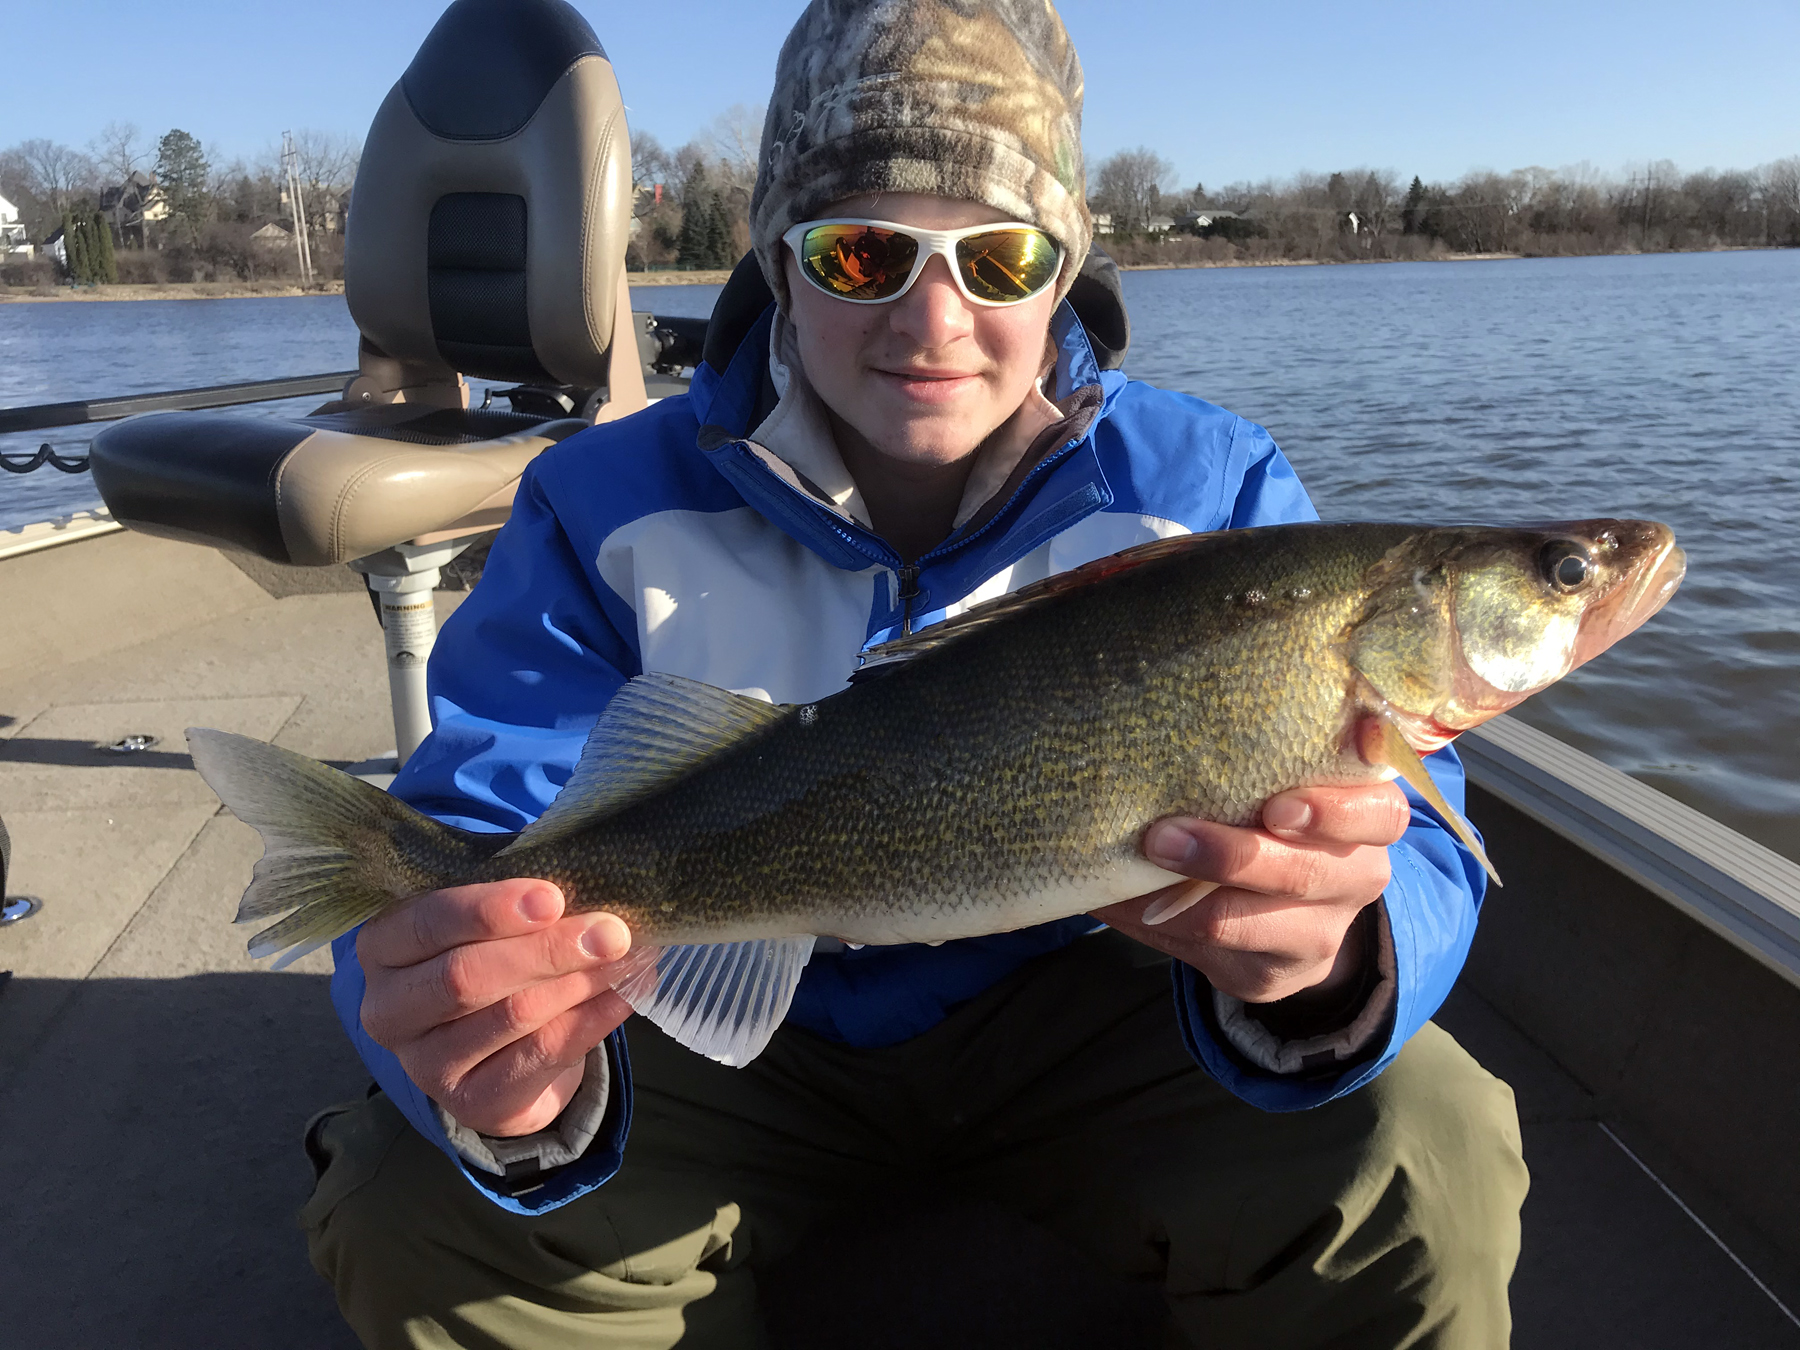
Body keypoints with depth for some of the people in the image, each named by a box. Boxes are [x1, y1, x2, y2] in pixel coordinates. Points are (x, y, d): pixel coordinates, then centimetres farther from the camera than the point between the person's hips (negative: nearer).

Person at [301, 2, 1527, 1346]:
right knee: (422, 1217, -21)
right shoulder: (609, 511, -13)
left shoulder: (1211, 493, -13)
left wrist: (1328, 969, -45)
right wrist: (500, 1081, -43)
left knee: (1423, 1169, -23)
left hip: (1076, 1010, 0)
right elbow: (480, 850, -18)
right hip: (742, 1036, 1)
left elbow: (1408, 851, -19)